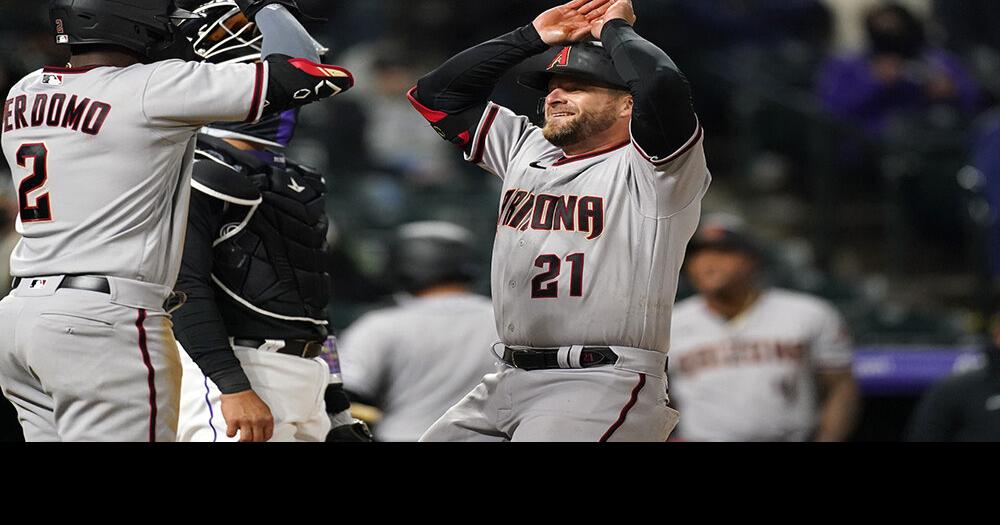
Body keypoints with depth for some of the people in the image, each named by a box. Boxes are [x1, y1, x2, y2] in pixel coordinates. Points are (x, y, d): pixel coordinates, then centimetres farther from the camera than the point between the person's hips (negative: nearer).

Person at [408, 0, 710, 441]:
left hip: (602, 385, -8)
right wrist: (532, 37, 18)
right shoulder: (525, 150, 20)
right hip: (508, 383, 8)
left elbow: (663, 88, -22)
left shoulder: (641, 170, -3)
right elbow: (436, 94, 24)